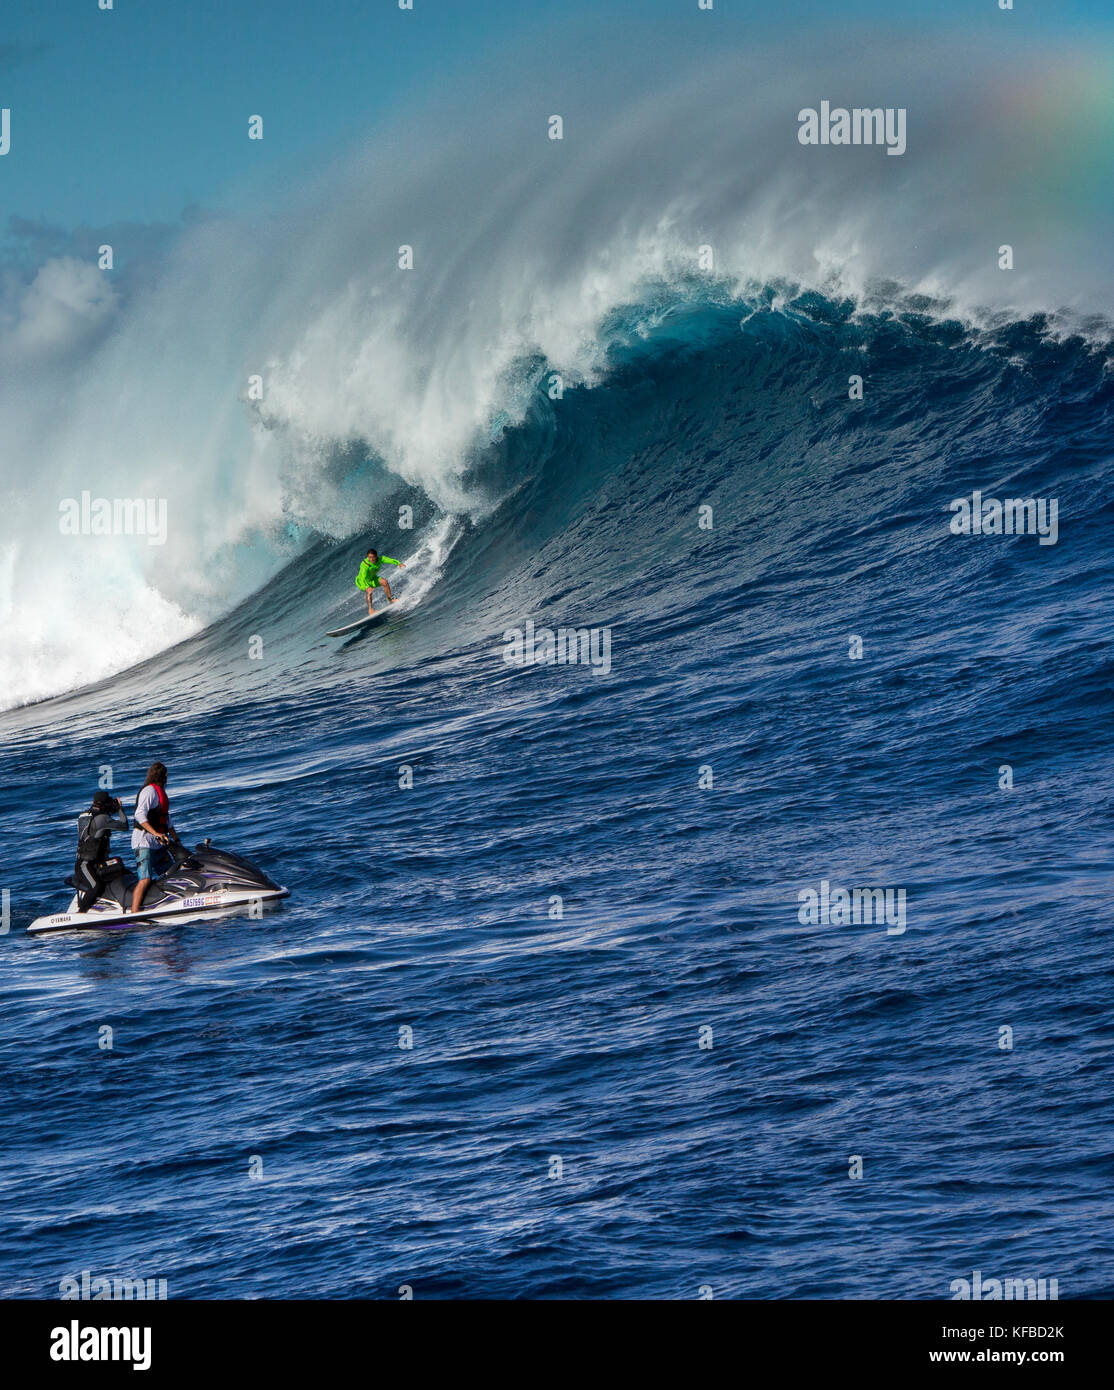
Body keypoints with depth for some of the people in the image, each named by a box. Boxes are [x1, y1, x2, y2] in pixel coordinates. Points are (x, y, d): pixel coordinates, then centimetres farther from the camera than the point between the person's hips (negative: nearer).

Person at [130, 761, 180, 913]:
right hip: (144, 842, -10)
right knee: (145, 880, -19)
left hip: (157, 844, 10)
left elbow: (167, 821, 28)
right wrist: (156, 833, -30)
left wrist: (177, 840, 24)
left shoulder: (160, 792, 21)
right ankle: (134, 914, -25)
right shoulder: (150, 790, -9)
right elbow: (140, 815, -23)